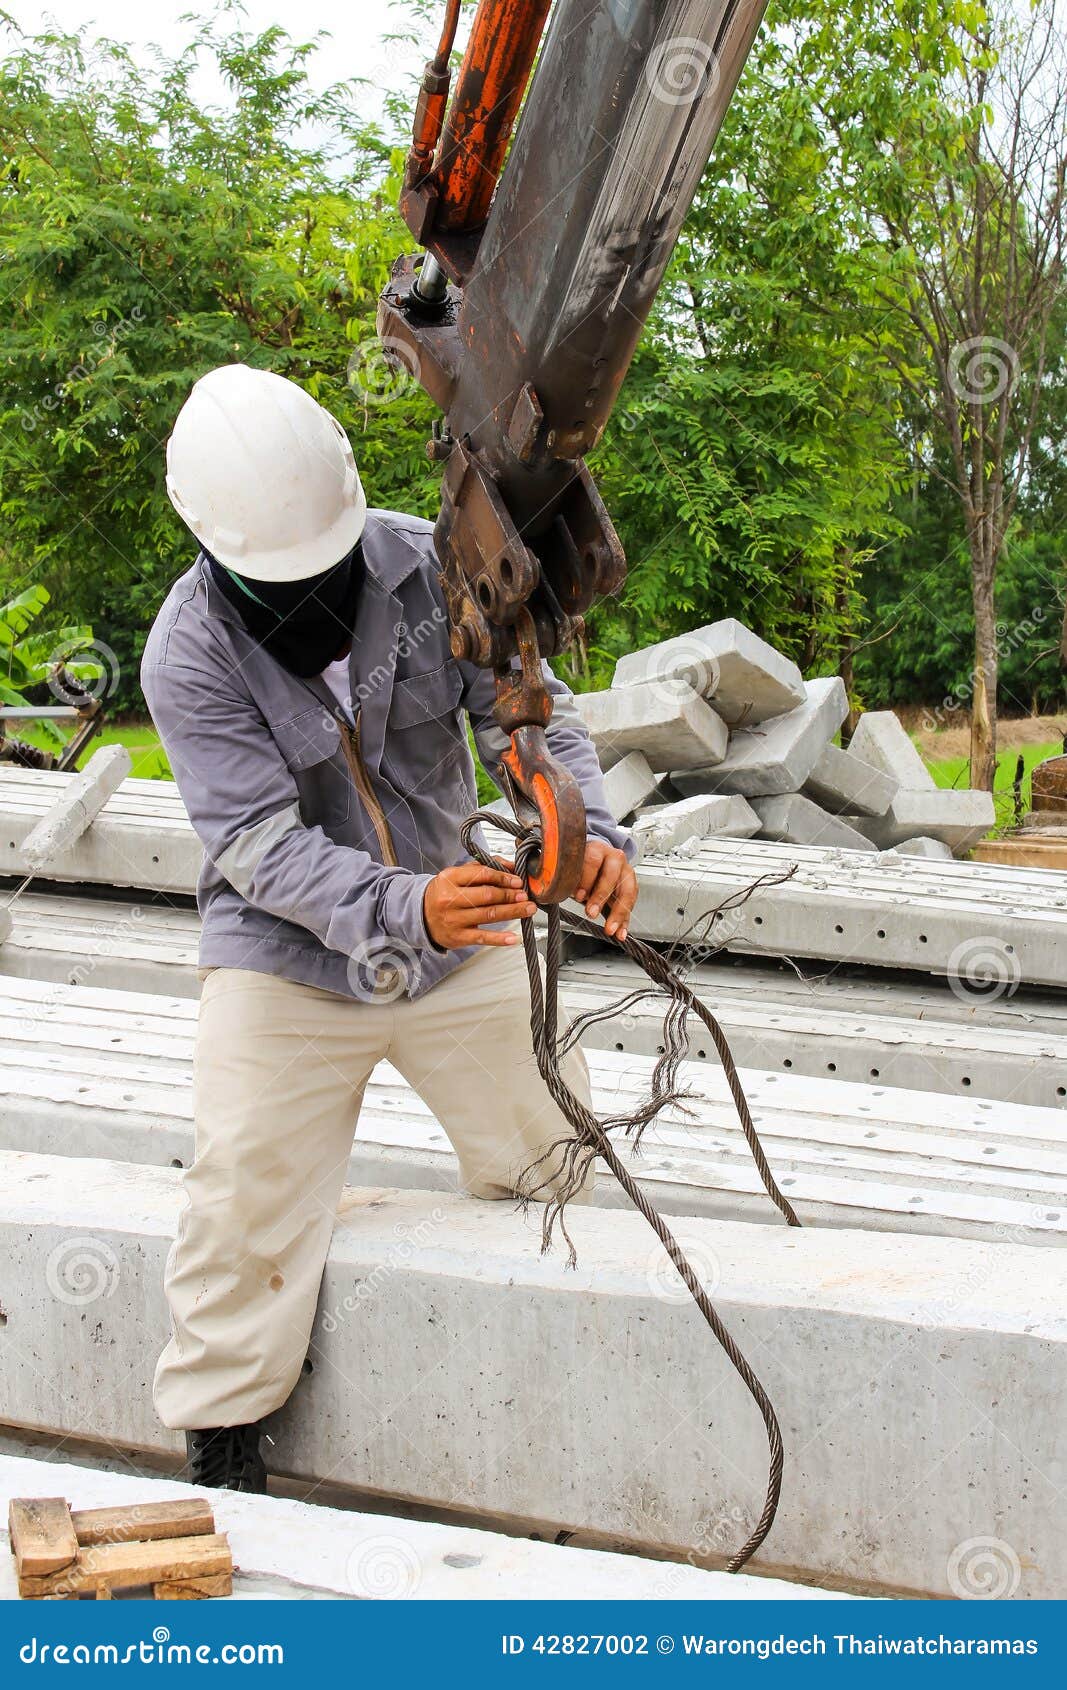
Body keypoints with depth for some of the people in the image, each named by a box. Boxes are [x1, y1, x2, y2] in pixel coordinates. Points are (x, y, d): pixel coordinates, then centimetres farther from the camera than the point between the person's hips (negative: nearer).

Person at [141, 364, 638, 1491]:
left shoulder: (428, 566, -13)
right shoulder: (189, 656, -20)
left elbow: (530, 712, -10)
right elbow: (261, 844, -25)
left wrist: (590, 833, -31)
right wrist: (404, 909, -43)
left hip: (462, 939, 3)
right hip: (286, 959, -3)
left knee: (553, 1156, 13)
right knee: (246, 1198, -10)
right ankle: (220, 1441, 9)